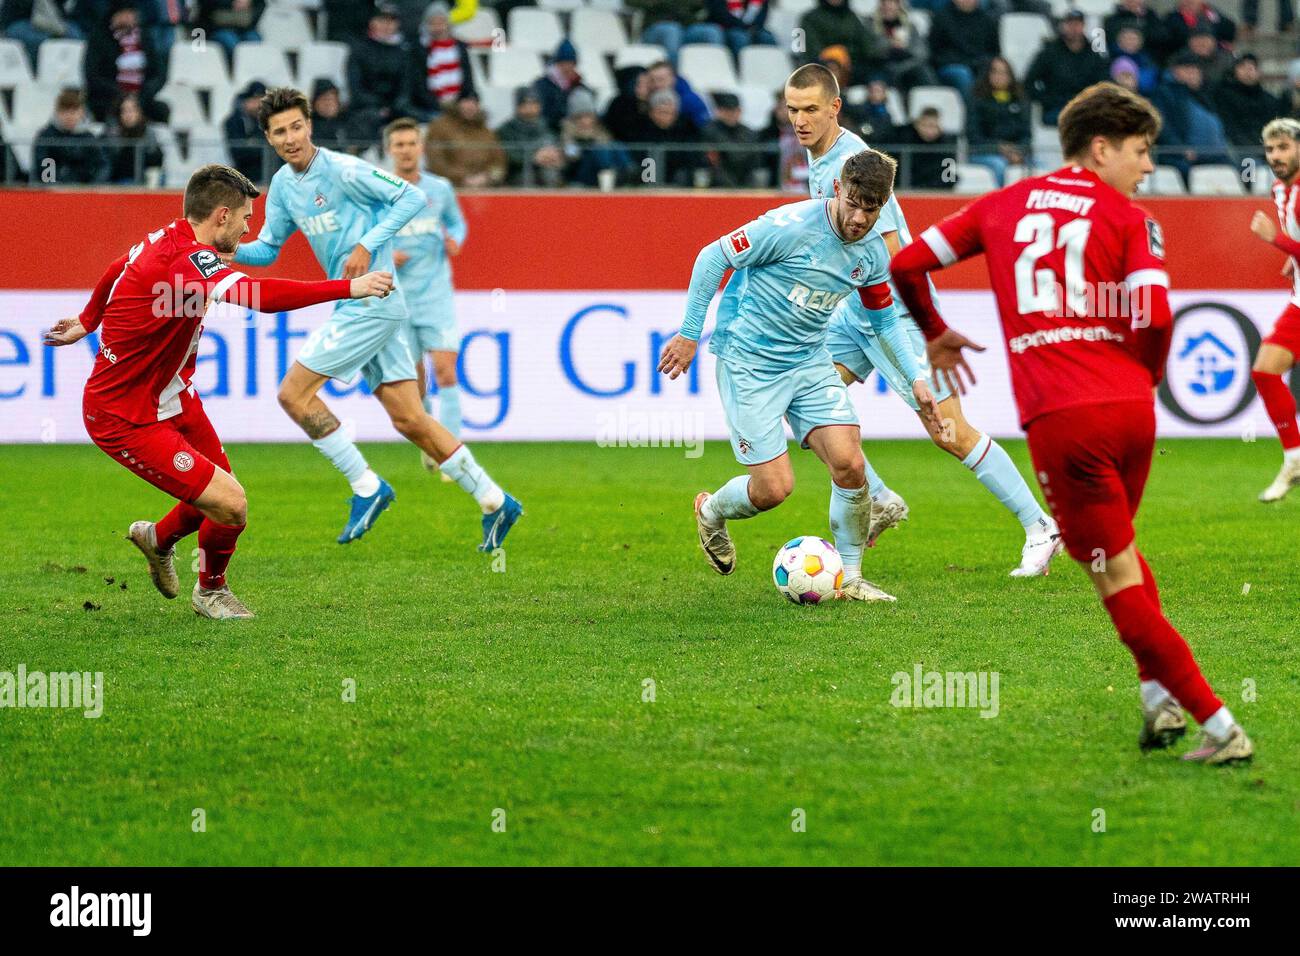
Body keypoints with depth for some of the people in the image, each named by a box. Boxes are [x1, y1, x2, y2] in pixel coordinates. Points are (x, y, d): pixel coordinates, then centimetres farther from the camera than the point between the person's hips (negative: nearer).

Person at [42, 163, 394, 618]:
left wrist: (87, 322, 42)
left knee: (219, 488, 17)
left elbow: (116, 270, 23)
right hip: (125, 419, -10)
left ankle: (159, 538, 47)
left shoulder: (167, 238, 1)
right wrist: (349, 288, -43)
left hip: (172, 397, 10)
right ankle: (210, 591, 17)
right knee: (231, 505, -12)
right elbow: (260, 296, -46)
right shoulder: (186, 258, -30)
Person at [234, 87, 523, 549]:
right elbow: (268, 249, 20)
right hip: (357, 307, 8)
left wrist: (368, 245, -20)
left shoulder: (342, 170, -13)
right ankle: (494, 502, 11)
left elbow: (411, 197, -13)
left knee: (293, 393, -9)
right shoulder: (282, 185, 11)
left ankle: (367, 488, -2)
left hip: (371, 305, -8)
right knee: (410, 420, 6)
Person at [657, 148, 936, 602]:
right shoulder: (793, 225, -23)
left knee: (850, 464, -11)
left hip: (809, 360, 6)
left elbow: (884, 316, 17)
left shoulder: (873, 252, -2)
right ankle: (711, 512, 26)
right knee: (775, 487, -9)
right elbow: (712, 258, -14)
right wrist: (689, 335, -12)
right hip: (748, 363, -6)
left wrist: (915, 376, 6)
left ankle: (849, 577, 7)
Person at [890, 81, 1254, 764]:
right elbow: (1154, 317, -9)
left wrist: (933, 332, 33)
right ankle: (1159, 696, 17)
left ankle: (1219, 727, -4)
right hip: (1129, 408, 1)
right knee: (1117, 546, 28)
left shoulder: (1000, 207, 13)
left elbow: (904, 264, 15)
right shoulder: (1129, 219, 5)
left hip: (1057, 419, -1)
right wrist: (1144, 377, 11)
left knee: (1119, 577, 2)